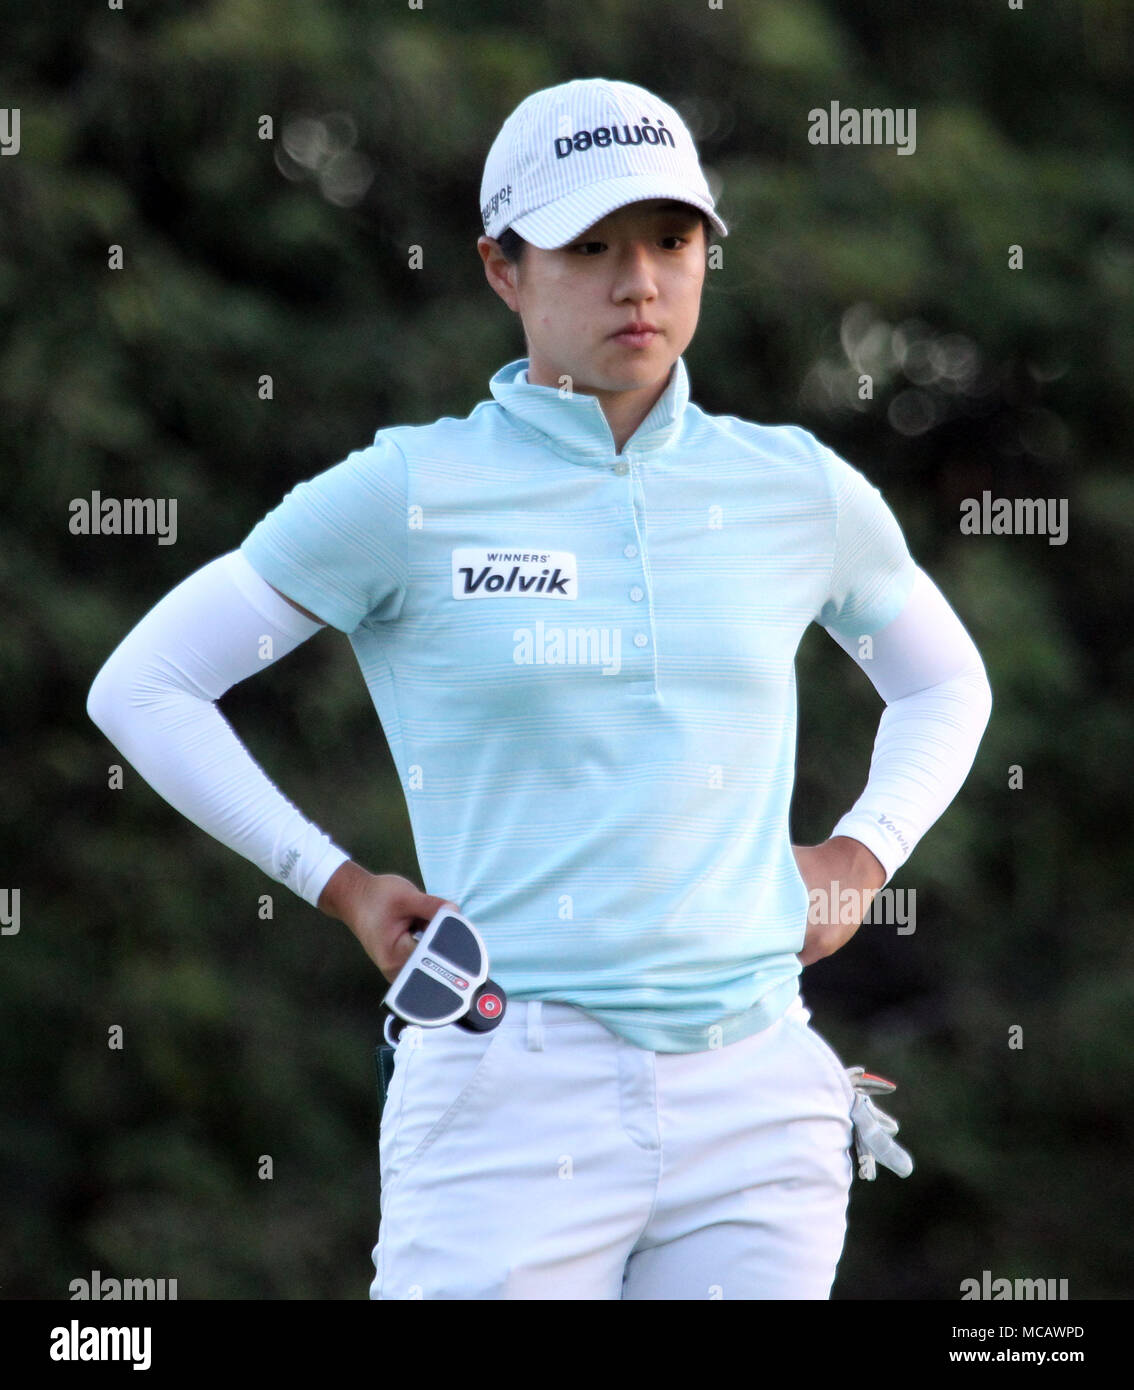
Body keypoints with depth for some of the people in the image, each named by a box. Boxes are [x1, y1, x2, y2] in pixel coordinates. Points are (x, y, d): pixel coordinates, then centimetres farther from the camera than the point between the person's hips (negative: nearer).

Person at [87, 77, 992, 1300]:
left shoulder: (798, 491, 10)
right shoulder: (408, 494, 0)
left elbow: (944, 683, 29)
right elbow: (143, 688, 7)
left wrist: (858, 859, 12)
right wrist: (340, 886, 1)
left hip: (758, 1108, 3)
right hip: (512, 1102, -3)